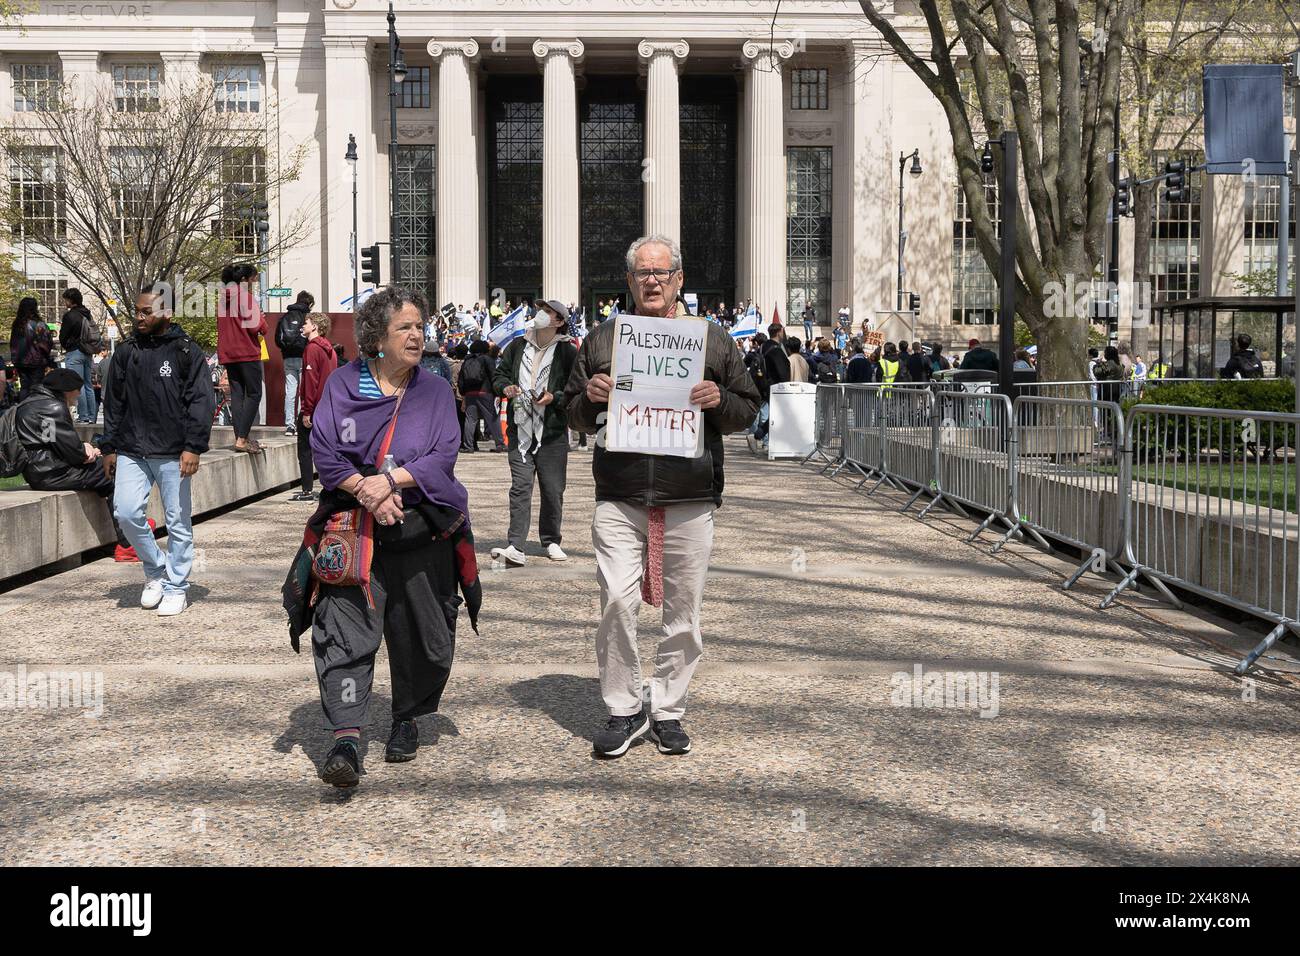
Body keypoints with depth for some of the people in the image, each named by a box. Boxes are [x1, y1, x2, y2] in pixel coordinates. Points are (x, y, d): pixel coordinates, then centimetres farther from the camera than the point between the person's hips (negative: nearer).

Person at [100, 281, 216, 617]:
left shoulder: (186, 351, -3)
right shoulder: (126, 352, 9)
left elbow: (202, 401, -8)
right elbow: (113, 403, 15)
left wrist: (193, 447, -15)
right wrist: (109, 447, 12)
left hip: (172, 454, -3)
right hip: (131, 451, 3)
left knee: (178, 523, 3)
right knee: (126, 512, -8)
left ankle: (175, 587, 17)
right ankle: (156, 571, 14)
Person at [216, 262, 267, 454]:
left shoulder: (223, 298, 13)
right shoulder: (246, 296, -11)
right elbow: (255, 325, -19)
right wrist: (263, 326, 3)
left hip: (227, 353, 7)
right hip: (248, 352, -7)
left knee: (236, 394, 10)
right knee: (254, 394, -3)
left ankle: (240, 437, 8)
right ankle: (242, 439, -11)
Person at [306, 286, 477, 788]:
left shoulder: (436, 390, 7)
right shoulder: (342, 384, 5)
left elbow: (442, 457, -4)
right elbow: (323, 451, -2)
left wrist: (389, 480, -17)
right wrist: (364, 491, -16)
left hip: (423, 530, 1)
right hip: (354, 528, -1)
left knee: (423, 634, 9)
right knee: (344, 629, -14)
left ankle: (407, 719, 31)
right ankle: (346, 738, -17)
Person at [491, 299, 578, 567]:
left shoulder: (568, 352, -1)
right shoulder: (517, 347, 11)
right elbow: (498, 375, 20)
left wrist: (554, 398, -19)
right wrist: (505, 388, -1)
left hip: (553, 432, -2)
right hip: (520, 430, 2)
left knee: (553, 490, 6)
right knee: (520, 487, -6)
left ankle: (551, 542, 23)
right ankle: (516, 547, -10)